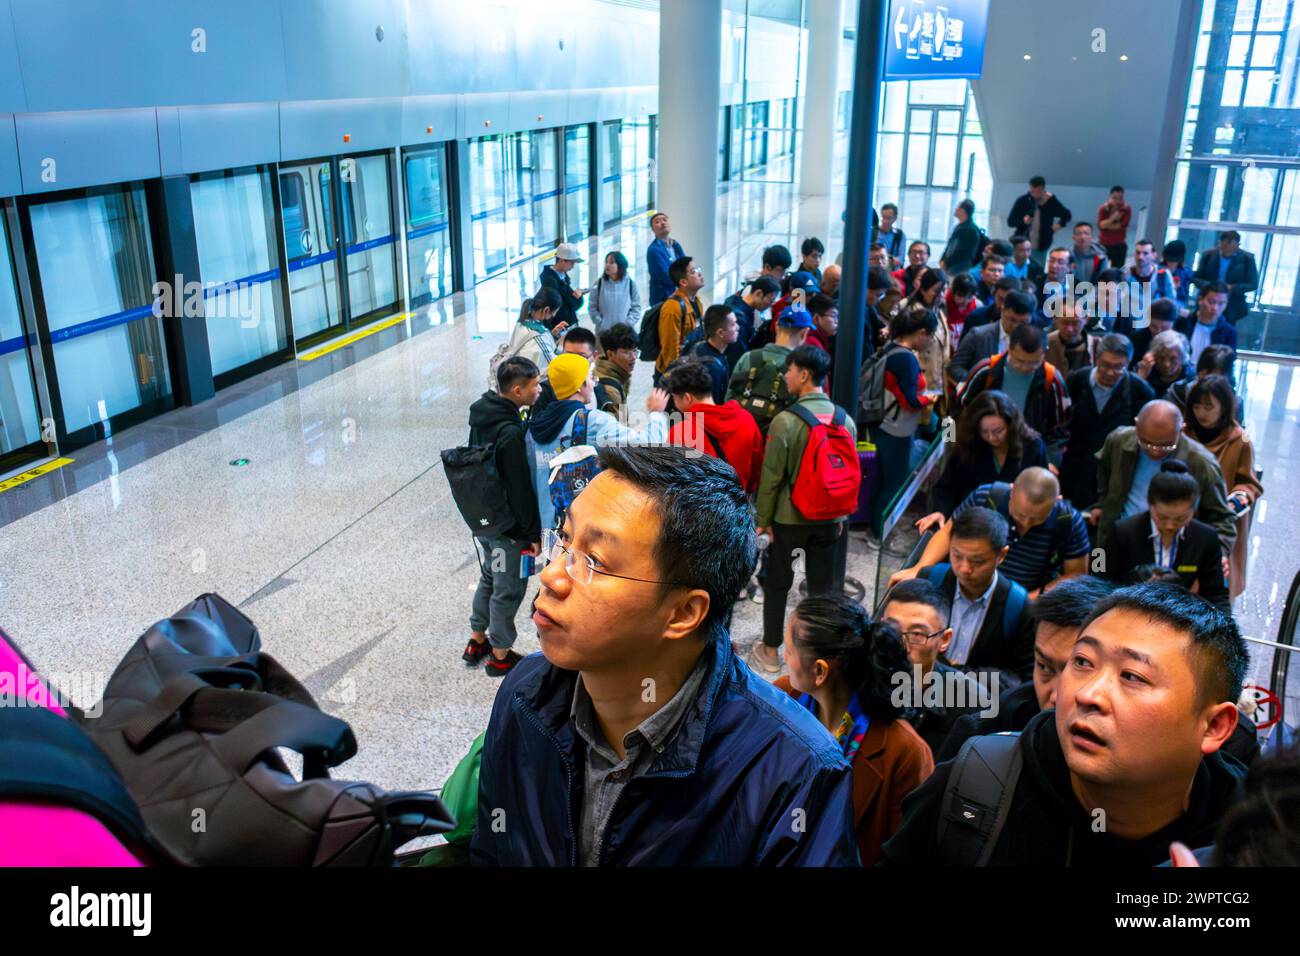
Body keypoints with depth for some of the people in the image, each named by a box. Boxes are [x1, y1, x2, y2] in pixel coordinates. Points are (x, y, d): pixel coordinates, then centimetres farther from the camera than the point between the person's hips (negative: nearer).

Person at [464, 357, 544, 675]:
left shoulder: (482, 415, 0)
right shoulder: (510, 433, -29)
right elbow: (521, 489, -24)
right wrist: (533, 532, -14)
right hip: (508, 528, -9)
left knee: (488, 579, 25)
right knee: (508, 590, 9)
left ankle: (477, 642, 40)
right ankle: (500, 656, 24)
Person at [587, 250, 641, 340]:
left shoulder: (630, 283, 2)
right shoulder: (599, 283, 2)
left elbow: (636, 307, 3)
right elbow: (592, 307, 3)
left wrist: (627, 324, -9)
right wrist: (600, 323, -8)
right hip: (603, 331, 0)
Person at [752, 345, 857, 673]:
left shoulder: (786, 421, -18)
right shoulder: (845, 419, -2)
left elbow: (771, 476, -14)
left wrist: (762, 518, -4)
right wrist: (841, 515, 15)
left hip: (789, 517, -4)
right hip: (828, 518, 4)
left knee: (777, 583, 11)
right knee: (821, 585, 13)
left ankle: (770, 652, 21)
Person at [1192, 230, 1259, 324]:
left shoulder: (1247, 259, -4)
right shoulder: (1208, 255, 0)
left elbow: (1253, 284, -4)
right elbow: (1196, 278, 3)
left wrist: (1231, 288, -21)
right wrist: (1208, 285, -19)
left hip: (1231, 310, -1)